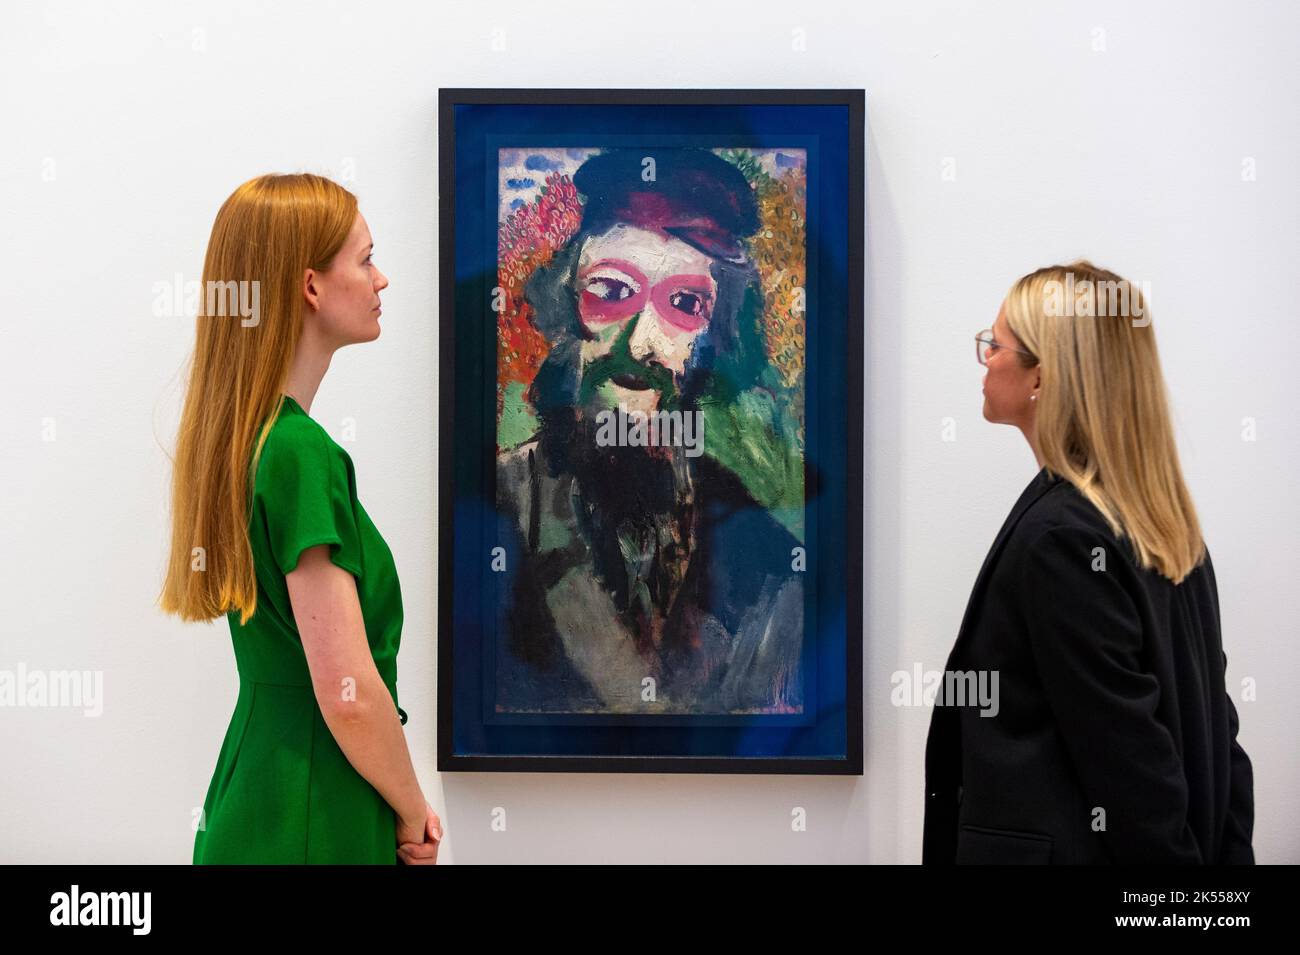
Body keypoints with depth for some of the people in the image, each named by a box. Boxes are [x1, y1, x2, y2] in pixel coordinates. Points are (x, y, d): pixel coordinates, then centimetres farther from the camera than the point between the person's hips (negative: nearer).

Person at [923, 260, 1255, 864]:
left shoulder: (1059, 538, -21)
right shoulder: (1164, 522, 6)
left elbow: (1125, 750, -20)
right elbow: (1207, 721, 8)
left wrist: (1170, 850, -14)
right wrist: (1228, 848, 10)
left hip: (1049, 843, -8)